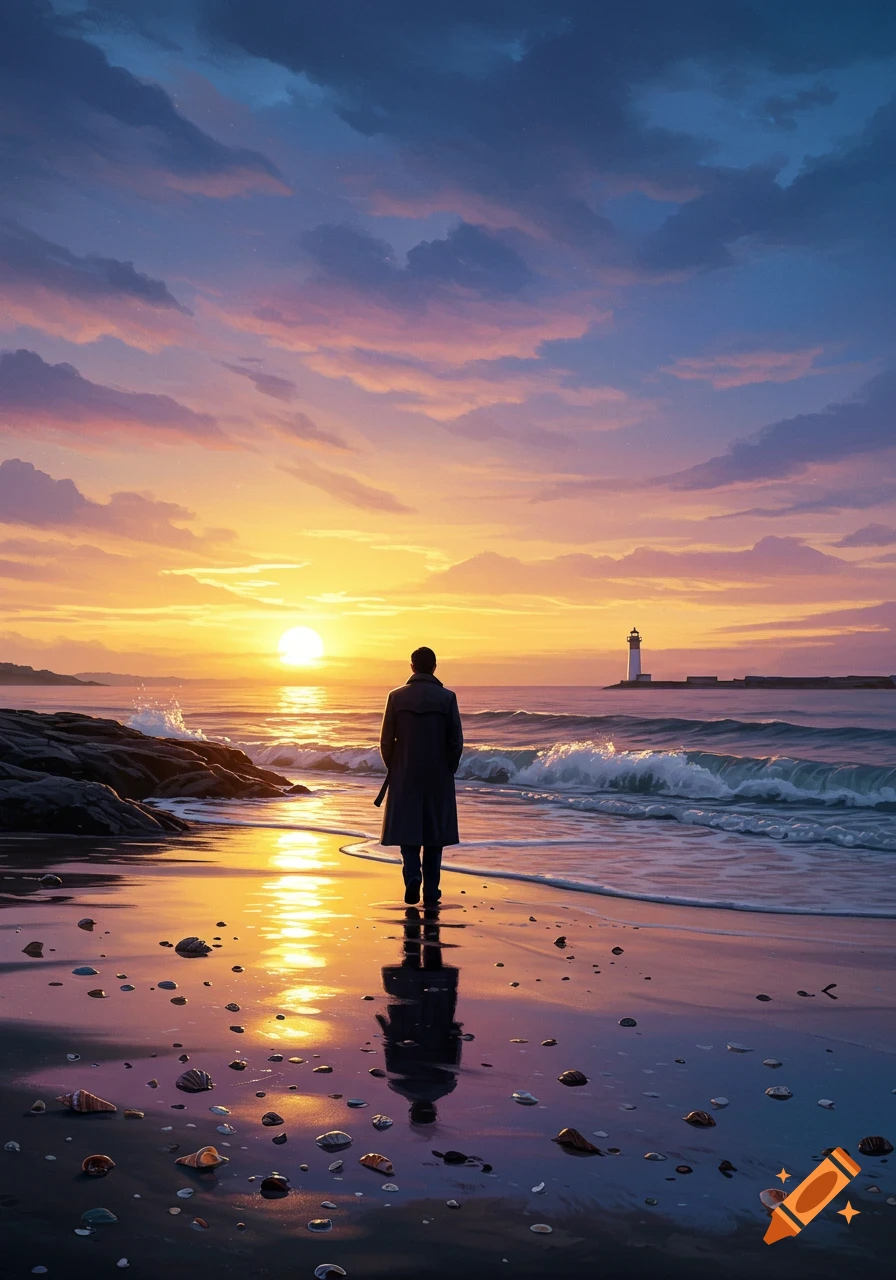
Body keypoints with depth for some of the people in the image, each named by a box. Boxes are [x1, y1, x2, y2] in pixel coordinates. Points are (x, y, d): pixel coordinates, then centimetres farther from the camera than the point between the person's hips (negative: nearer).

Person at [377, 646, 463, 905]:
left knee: (407, 828, 10)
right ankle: (431, 892, 11)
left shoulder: (396, 696, -3)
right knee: (434, 832, 9)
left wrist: (393, 768, 14)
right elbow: (456, 741, -5)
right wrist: (449, 769, 9)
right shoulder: (447, 697, -6)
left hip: (404, 776, 0)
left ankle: (412, 874, -13)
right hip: (438, 777, 0)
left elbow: (386, 741, -2)